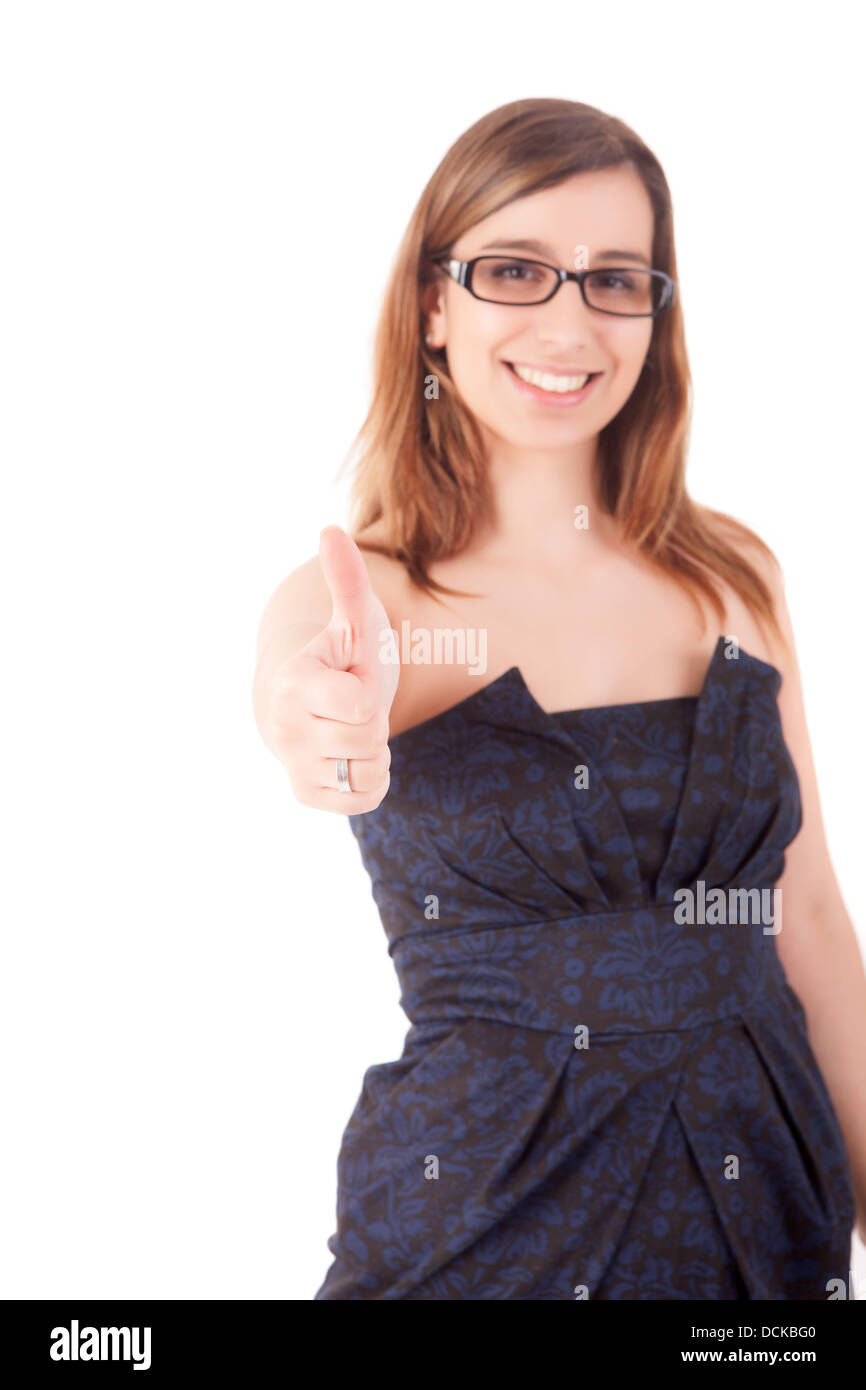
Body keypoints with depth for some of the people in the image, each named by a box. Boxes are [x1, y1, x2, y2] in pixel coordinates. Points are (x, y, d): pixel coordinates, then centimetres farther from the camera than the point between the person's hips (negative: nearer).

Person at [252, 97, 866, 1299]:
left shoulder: (738, 576, 0)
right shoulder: (340, 603, -9)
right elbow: (315, 715, -33)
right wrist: (334, 732, -55)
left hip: (764, 1196, 3)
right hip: (485, 1204, -3)